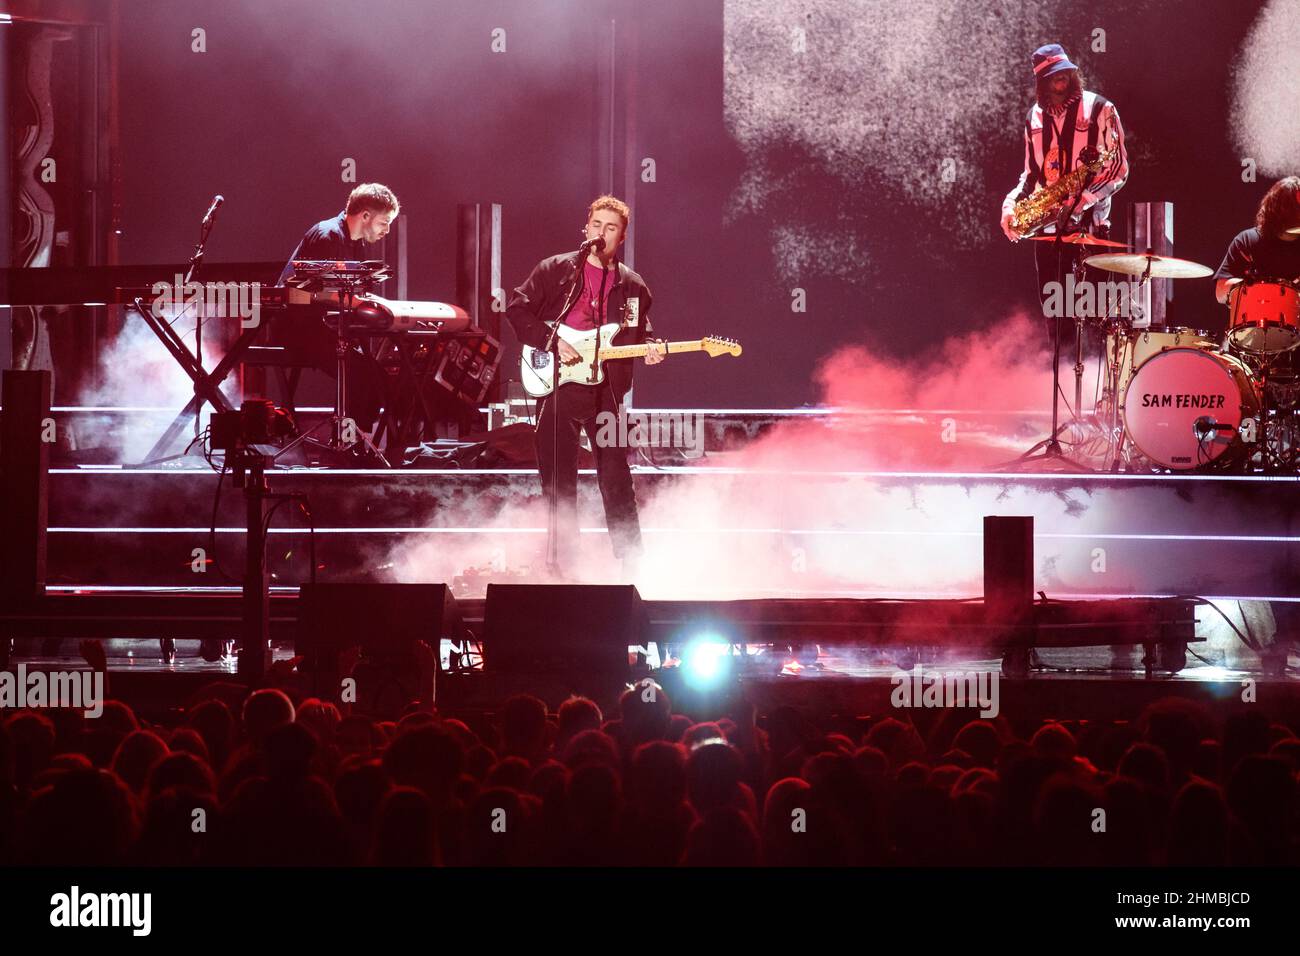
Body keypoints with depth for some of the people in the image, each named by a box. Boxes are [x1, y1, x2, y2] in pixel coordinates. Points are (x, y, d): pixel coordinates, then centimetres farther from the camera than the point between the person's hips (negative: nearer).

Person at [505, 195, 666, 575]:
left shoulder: (633, 287, 11)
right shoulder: (555, 270, 3)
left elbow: (640, 334, 18)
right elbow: (517, 308, -1)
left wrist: (650, 349, -5)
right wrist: (551, 341, -12)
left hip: (606, 391, 1)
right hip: (557, 386, -1)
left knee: (616, 481, 1)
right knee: (558, 482, 3)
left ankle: (633, 567, 6)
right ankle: (562, 564, 10)